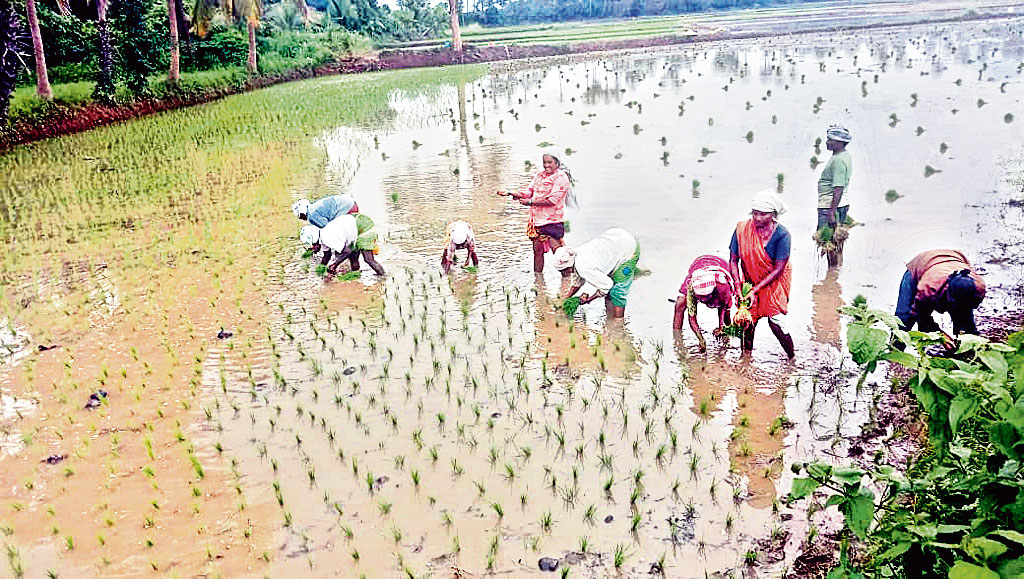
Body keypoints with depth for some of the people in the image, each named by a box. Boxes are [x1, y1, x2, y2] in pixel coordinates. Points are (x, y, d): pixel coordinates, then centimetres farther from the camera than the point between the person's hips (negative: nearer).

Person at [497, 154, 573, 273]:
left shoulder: (561, 177, -8)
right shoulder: (539, 174, 14)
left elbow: (553, 200, -17)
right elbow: (529, 191, 14)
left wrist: (530, 202, -17)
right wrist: (510, 193, 0)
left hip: (553, 220, -7)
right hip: (537, 219, 7)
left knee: (557, 250, -11)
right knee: (537, 250, 10)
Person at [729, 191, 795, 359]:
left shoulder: (782, 235, -21)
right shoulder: (742, 229, -14)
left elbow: (778, 270, -19)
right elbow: (733, 260, -6)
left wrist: (755, 290, -23)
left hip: (774, 282, -3)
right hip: (750, 281, 3)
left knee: (776, 323, -11)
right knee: (747, 323, 1)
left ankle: (792, 358, 11)